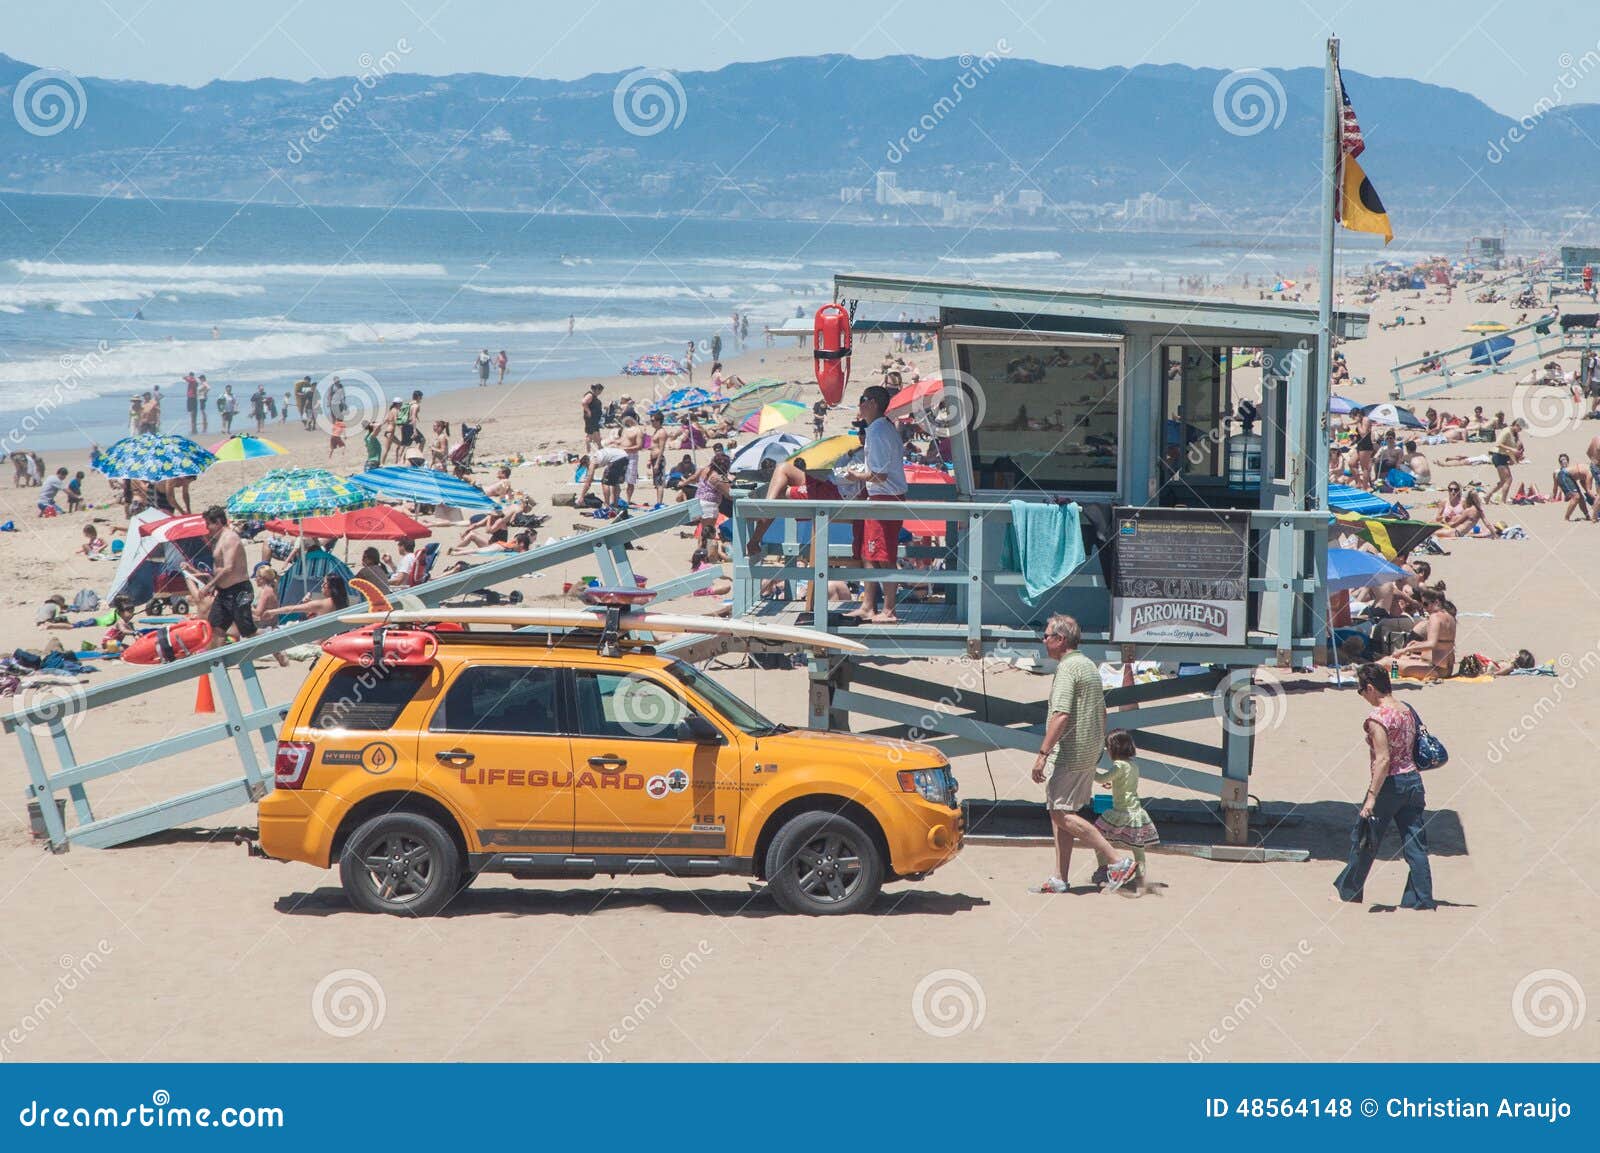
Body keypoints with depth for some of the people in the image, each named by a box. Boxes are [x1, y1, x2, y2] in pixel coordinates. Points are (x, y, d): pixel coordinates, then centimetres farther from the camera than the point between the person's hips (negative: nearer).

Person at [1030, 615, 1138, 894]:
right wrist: (1098, 747, 28)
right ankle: (1060, 879, 11)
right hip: (1090, 752, 10)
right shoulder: (1089, 665, 16)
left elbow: (1061, 716, -24)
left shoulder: (1067, 668, -15)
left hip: (1070, 753, -10)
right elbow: (1102, 712, 22)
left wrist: (1042, 754, -24)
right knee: (1059, 813, 12)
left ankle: (1117, 862, -10)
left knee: (1062, 814, -8)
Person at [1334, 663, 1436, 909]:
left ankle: (1347, 890, 24)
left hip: (1389, 784, -7)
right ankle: (1422, 899, 3)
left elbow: (1382, 759, -23)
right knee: (1415, 843, 6)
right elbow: (1415, 751, 14)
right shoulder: (1408, 711, 8)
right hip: (1413, 779, 7)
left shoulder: (1378, 717, -17)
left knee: (1363, 840, 10)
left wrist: (1372, 797, -22)